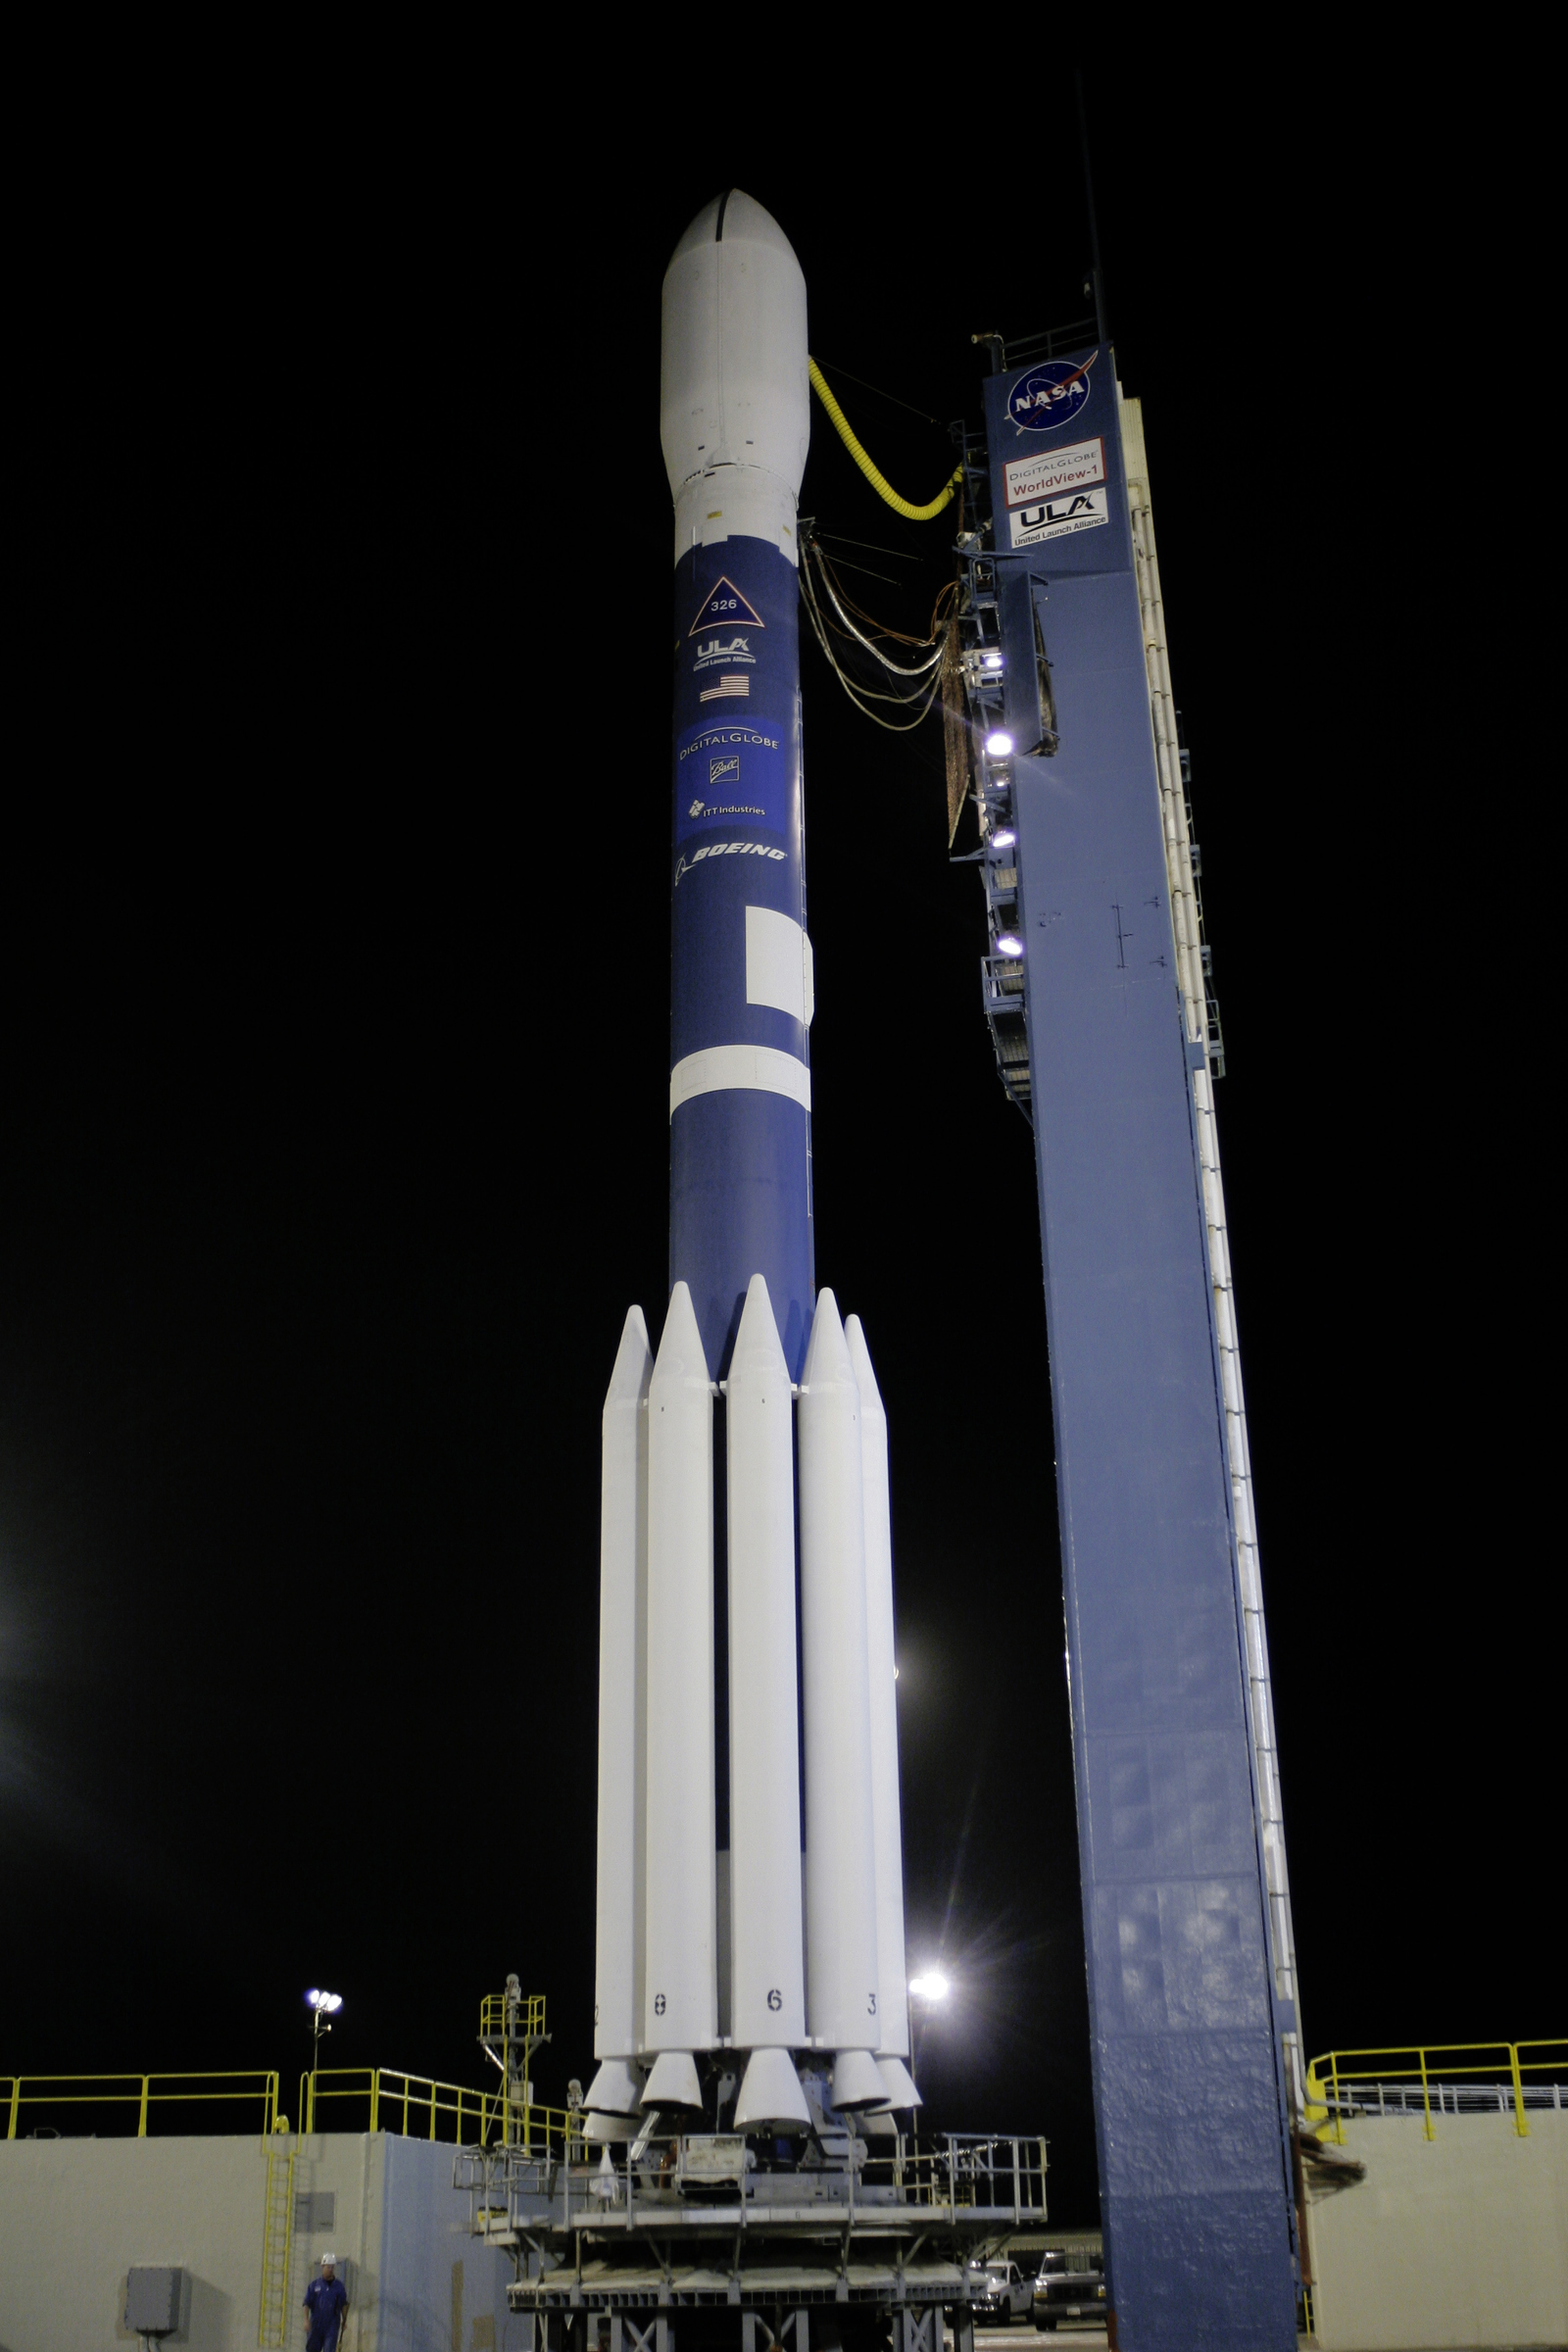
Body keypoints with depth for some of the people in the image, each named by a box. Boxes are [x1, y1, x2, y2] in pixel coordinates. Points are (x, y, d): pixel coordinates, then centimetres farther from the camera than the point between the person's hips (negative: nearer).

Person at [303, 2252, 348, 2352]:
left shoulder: (339, 2286, 7)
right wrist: (306, 2320, -8)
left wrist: (344, 2320, 4)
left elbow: (344, 2305, 12)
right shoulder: (314, 2285, 4)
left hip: (332, 2326, -1)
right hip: (316, 2324, 1)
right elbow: (307, 2304, 2)